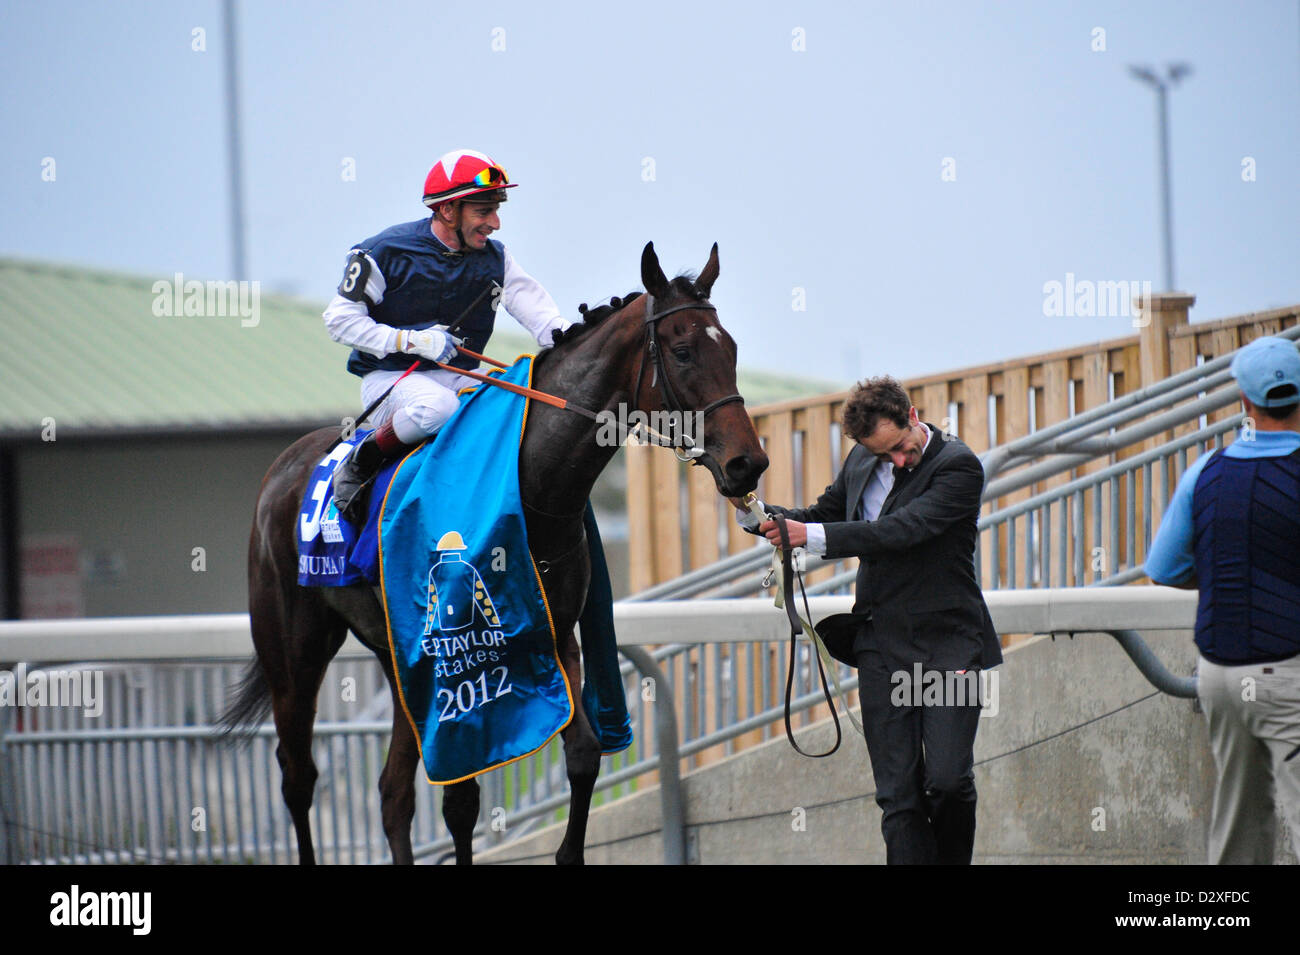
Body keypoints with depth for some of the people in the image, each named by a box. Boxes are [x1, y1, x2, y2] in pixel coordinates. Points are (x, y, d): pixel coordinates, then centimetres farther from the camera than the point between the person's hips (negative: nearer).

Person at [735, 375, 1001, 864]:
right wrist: (763, 515, 1)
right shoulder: (862, 461, 8)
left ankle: (952, 859, 13)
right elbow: (825, 513, 22)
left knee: (948, 780, -11)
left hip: (947, 643, -5)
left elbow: (900, 530, -23)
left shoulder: (959, 467, -11)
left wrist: (812, 536, -27)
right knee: (898, 794, 0)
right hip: (883, 646, 5)